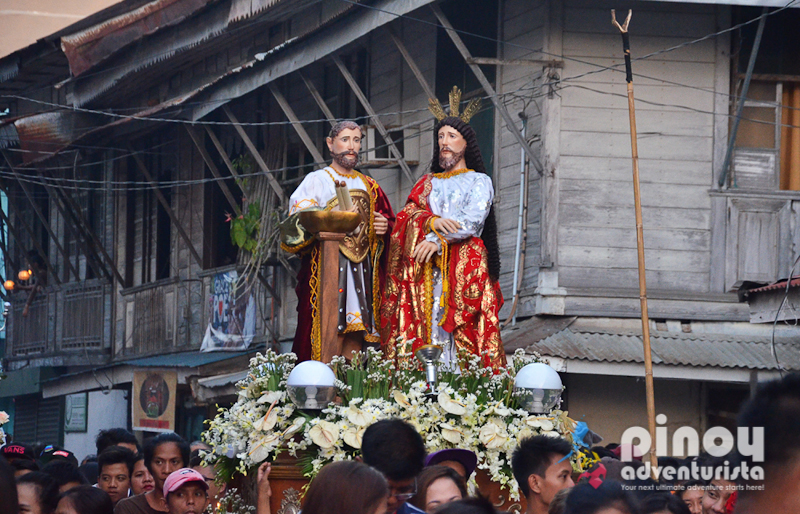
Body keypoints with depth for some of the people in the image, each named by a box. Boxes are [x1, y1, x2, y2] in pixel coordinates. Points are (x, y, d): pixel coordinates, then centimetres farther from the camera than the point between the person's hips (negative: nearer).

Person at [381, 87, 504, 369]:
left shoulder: (479, 182, 12)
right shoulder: (428, 183, 24)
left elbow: (473, 221, -5)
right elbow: (407, 214, 8)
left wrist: (438, 239, -18)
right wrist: (433, 221, -14)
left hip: (464, 269, -3)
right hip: (424, 271, 3)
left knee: (462, 335, -16)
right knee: (422, 332, -11)